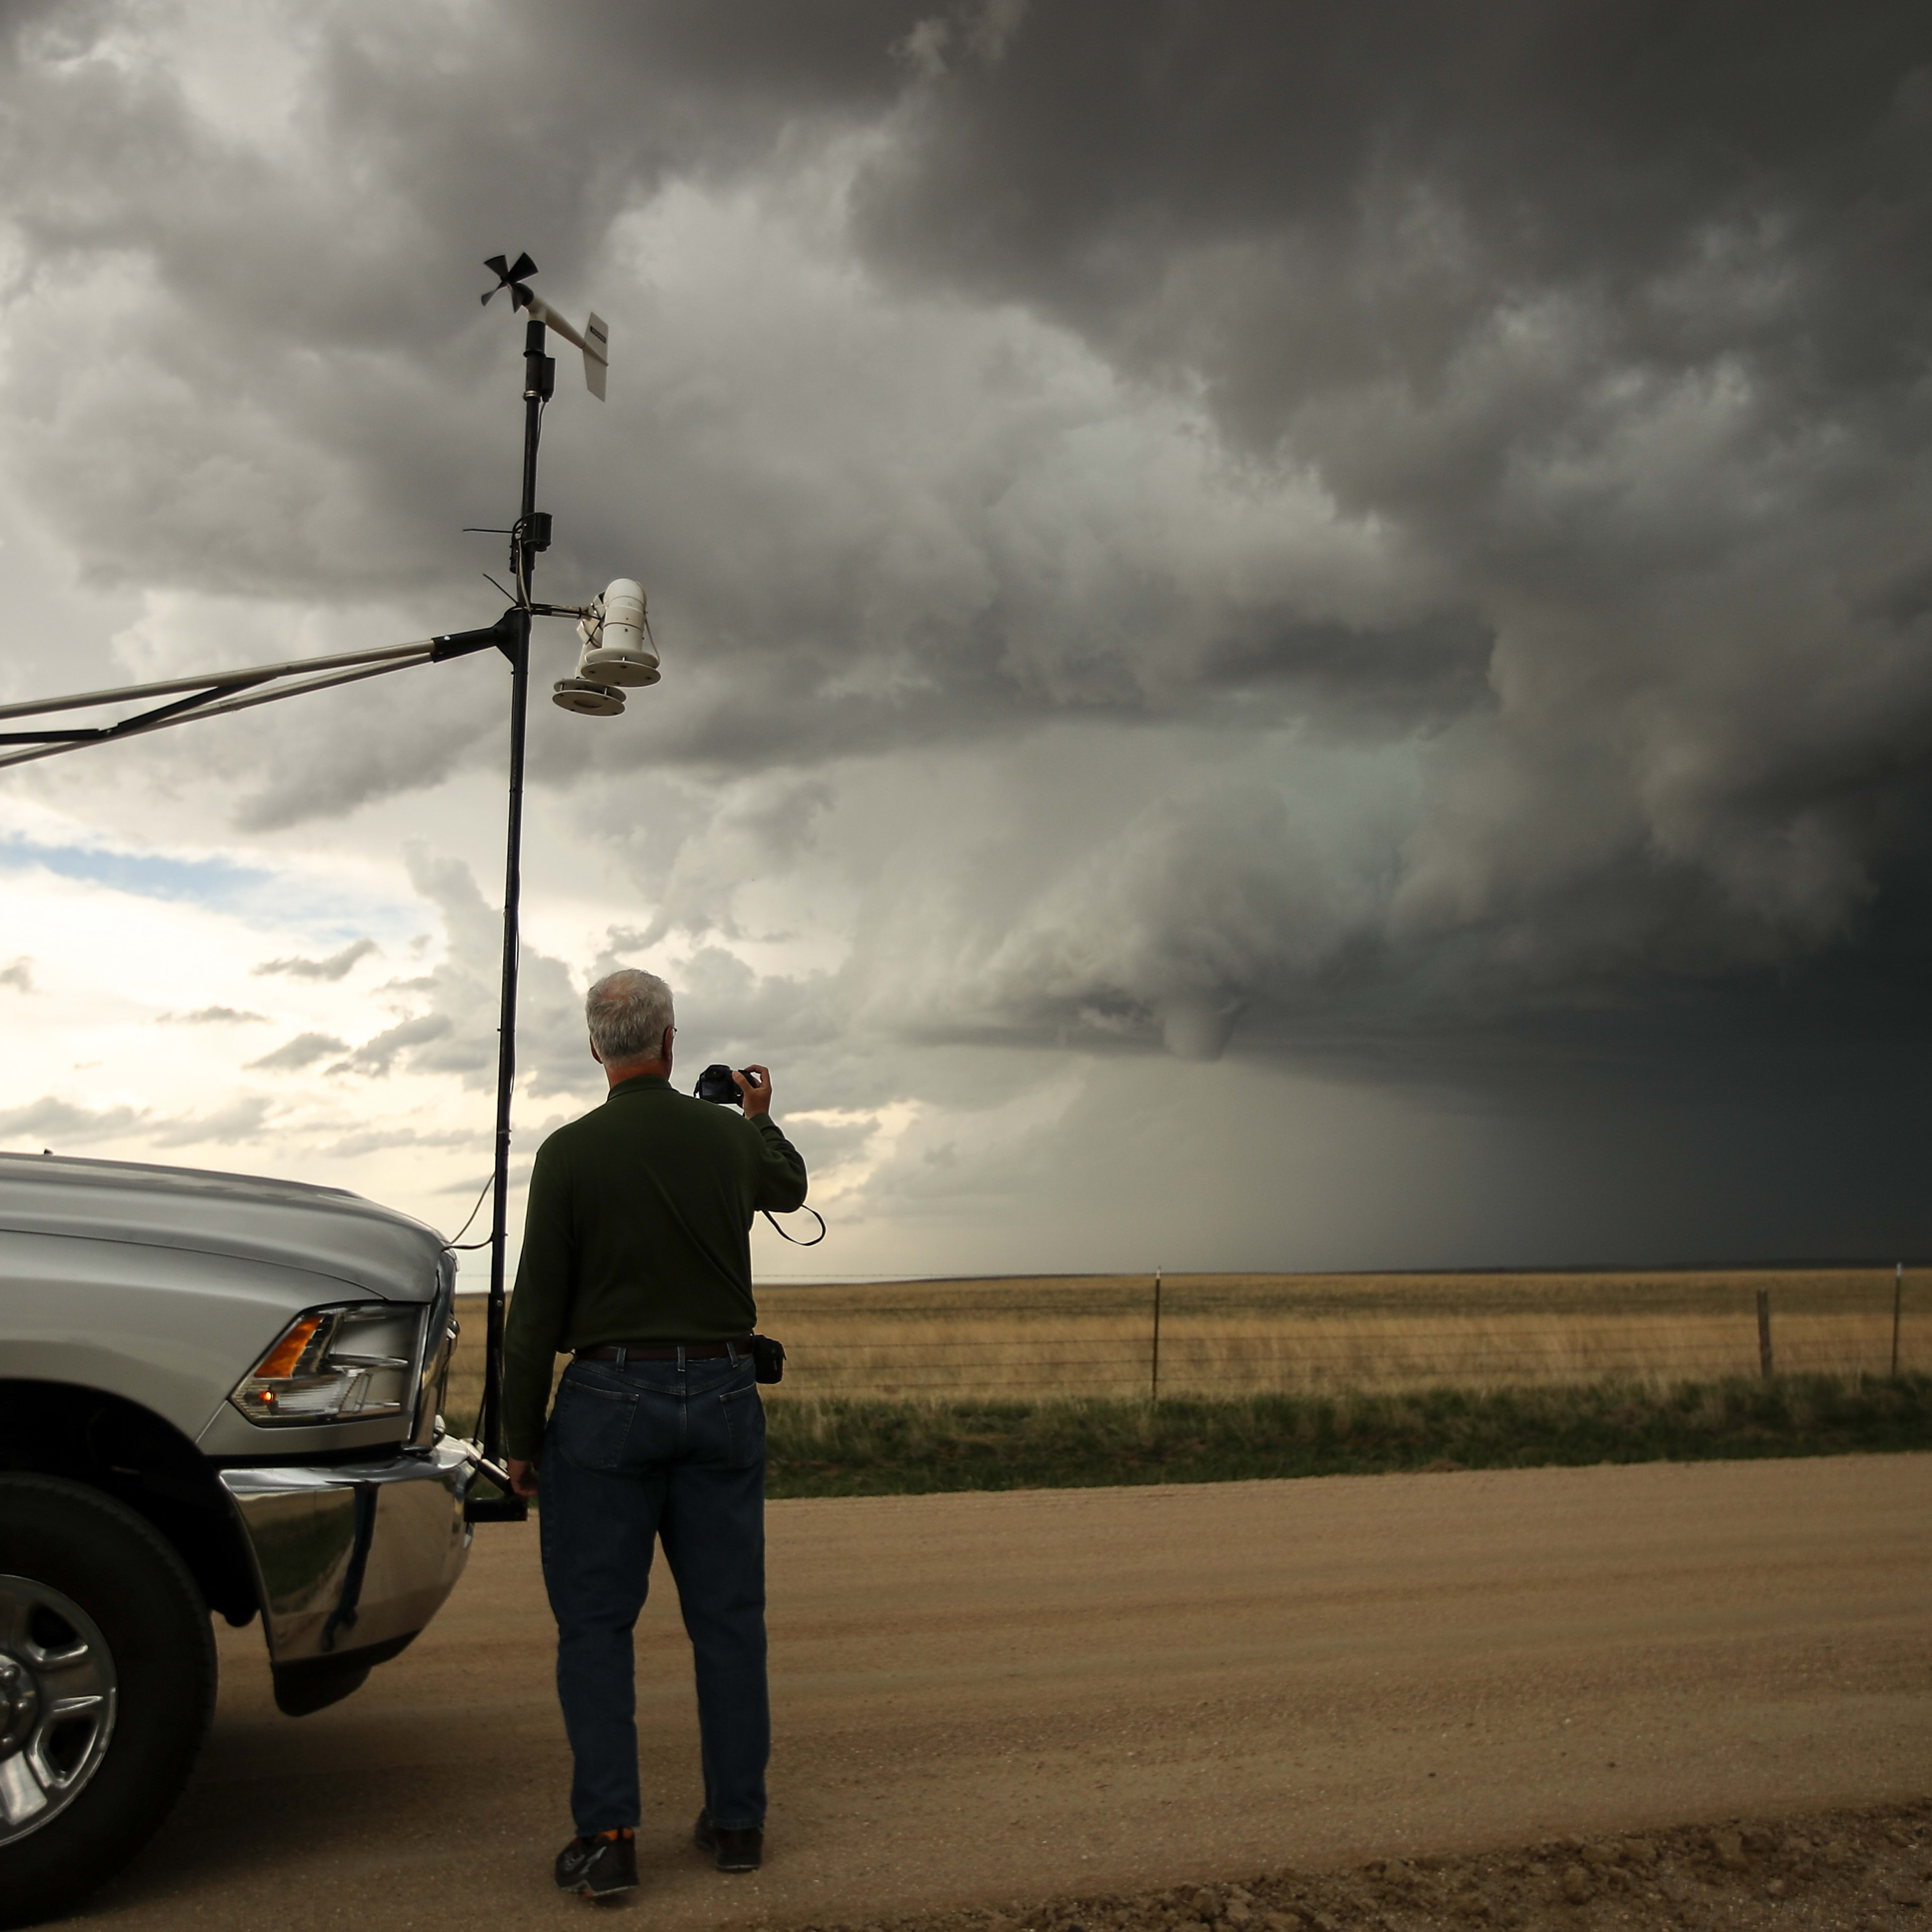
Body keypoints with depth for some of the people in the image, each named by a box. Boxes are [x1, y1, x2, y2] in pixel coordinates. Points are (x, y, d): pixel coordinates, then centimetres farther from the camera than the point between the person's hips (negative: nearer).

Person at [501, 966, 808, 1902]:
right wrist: (760, 1115, 45)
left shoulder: (570, 1152, -8)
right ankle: (737, 1820, 19)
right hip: (722, 1393, 3)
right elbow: (789, 1187, 26)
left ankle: (607, 1838, 3)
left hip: (610, 1400, -3)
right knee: (728, 1617, 10)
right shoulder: (732, 1139, 2)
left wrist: (521, 1436, 1)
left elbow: (536, 1309, -8)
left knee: (595, 1623, 5)